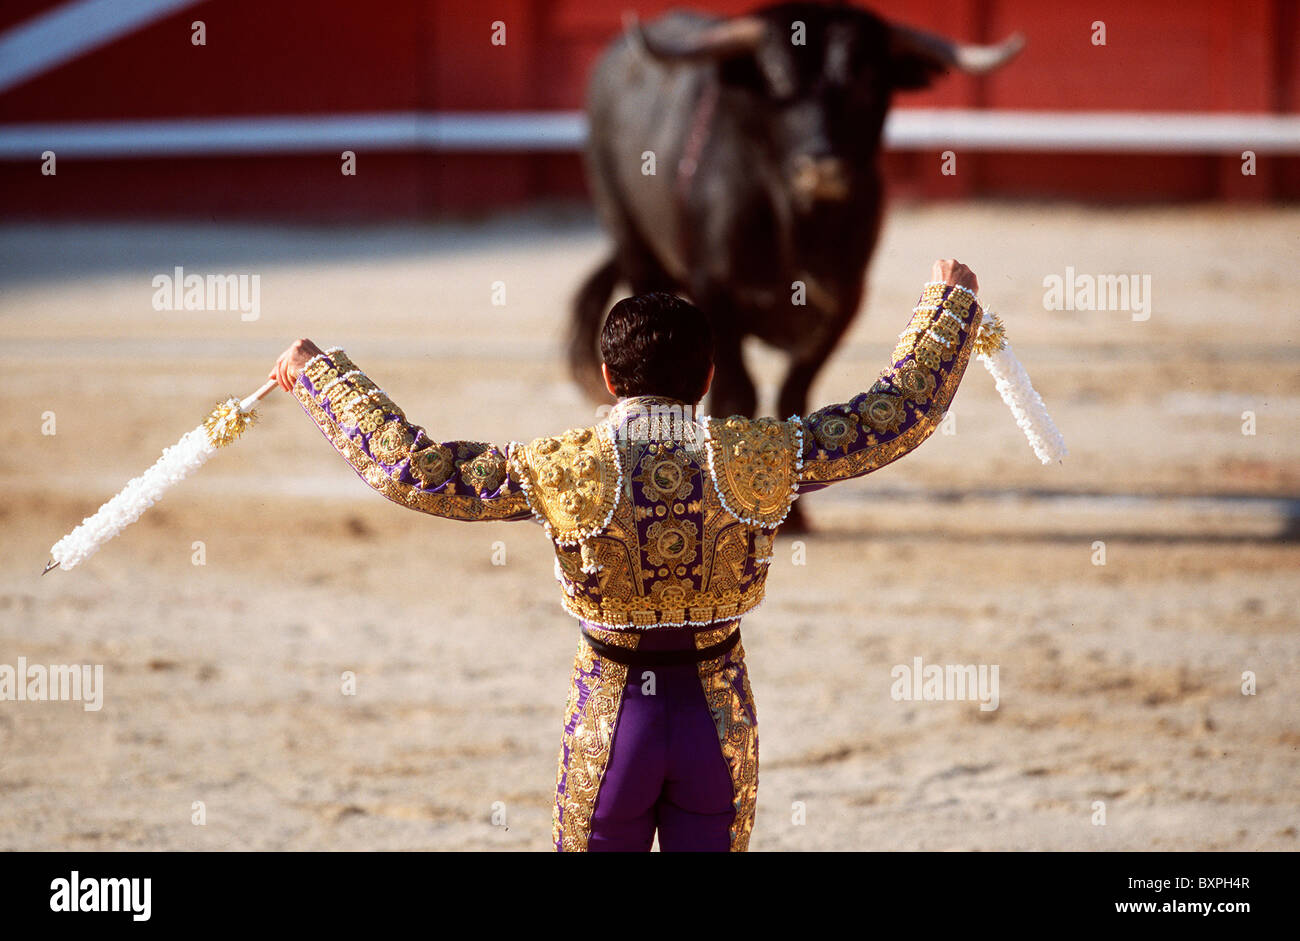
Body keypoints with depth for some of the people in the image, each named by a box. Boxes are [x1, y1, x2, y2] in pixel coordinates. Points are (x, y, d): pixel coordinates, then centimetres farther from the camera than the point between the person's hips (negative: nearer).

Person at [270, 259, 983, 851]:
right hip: (719, 722, 1)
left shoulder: (563, 470, -15)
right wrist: (950, 300, 15)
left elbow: (411, 470, -12)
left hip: (609, 726, -1)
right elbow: (905, 409, -1)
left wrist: (317, 372, -1)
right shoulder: (758, 461, -10)